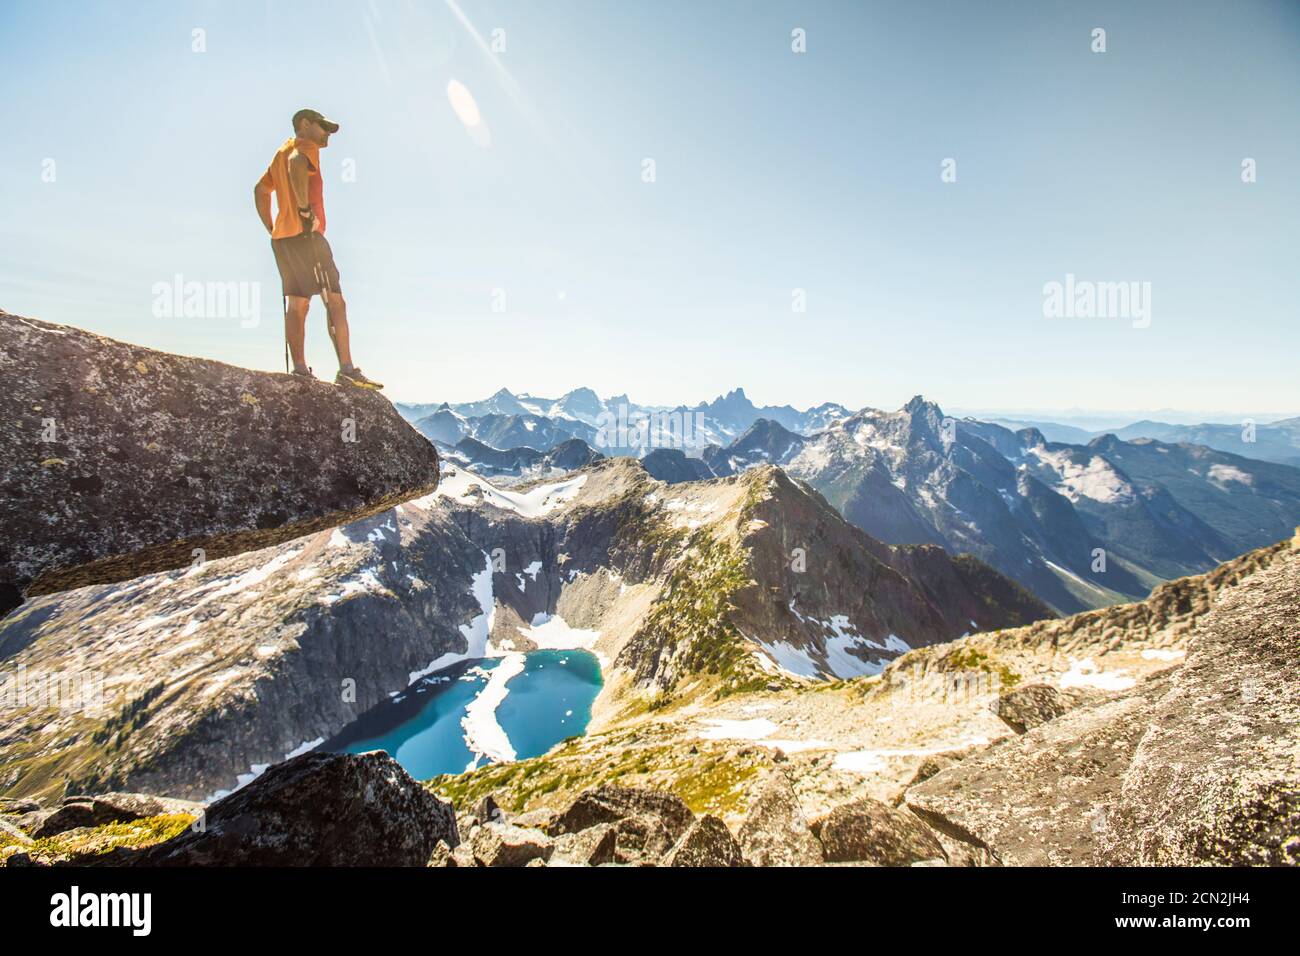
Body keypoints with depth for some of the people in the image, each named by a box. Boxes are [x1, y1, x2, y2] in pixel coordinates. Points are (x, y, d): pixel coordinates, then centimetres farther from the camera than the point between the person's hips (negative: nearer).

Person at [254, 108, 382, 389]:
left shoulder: (282, 152, 26)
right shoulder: (306, 147, -2)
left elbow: (260, 190, 29)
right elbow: (296, 164, -26)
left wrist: (272, 229, 23)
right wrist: (306, 210, -23)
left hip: (282, 237, 9)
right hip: (305, 234, -9)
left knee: (297, 304, 7)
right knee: (335, 302, -11)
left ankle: (299, 370, 5)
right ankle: (347, 371, -17)